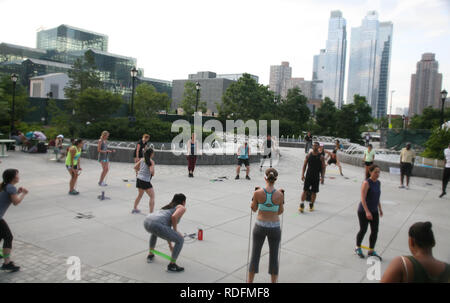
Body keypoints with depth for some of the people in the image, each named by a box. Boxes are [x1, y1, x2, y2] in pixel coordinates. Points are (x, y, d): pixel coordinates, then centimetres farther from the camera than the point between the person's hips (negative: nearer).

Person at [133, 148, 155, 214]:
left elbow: (135, 167, 14)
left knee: (140, 195, 27)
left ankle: (135, 208, 40)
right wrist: (153, 174, 1)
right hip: (145, 181, -8)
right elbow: (152, 171, -21)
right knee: (152, 196, -1)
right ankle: (151, 213, -6)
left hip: (139, 179, 8)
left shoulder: (142, 160, 9)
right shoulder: (151, 161, -11)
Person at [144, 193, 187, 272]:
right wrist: (175, 230, 7)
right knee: (180, 240, 7)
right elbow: (174, 217, -10)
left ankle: (150, 255, 47)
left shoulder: (168, 207, 36)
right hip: (157, 225, -8)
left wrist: (170, 245, 50)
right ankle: (172, 265, 15)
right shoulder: (182, 208, 14)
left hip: (146, 222, 8)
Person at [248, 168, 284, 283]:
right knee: (274, 257, 16)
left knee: (255, 255, 16)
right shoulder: (279, 195, -15)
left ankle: (250, 281, 27)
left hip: (260, 226, 1)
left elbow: (254, 209, -1)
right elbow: (280, 212, -1)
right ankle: (273, 281, 27)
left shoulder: (258, 193, -15)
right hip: (274, 228, 0)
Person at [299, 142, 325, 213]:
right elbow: (304, 165, 5)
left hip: (316, 177, 0)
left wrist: (322, 177, -10)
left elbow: (323, 168, 0)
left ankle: (311, 205, 22)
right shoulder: (308, 155, 3)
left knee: (314, 192, 6)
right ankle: (302, 205, -1)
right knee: (305, 190, -4)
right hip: (308, 176, 1)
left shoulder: (321, 157, -1)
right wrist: (302, 175, -3)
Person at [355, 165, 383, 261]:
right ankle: (358, 248, 26)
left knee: (375, 231, 7)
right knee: (363, 230, 4)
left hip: (374, 211, 7)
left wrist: (380, 208, 19)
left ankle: (371, 251, 21)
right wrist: (367, 212, -27)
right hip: (363, 211, -7)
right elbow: (363, 198, -21)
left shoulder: (378, 183, 6)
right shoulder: (366, 183, -17)